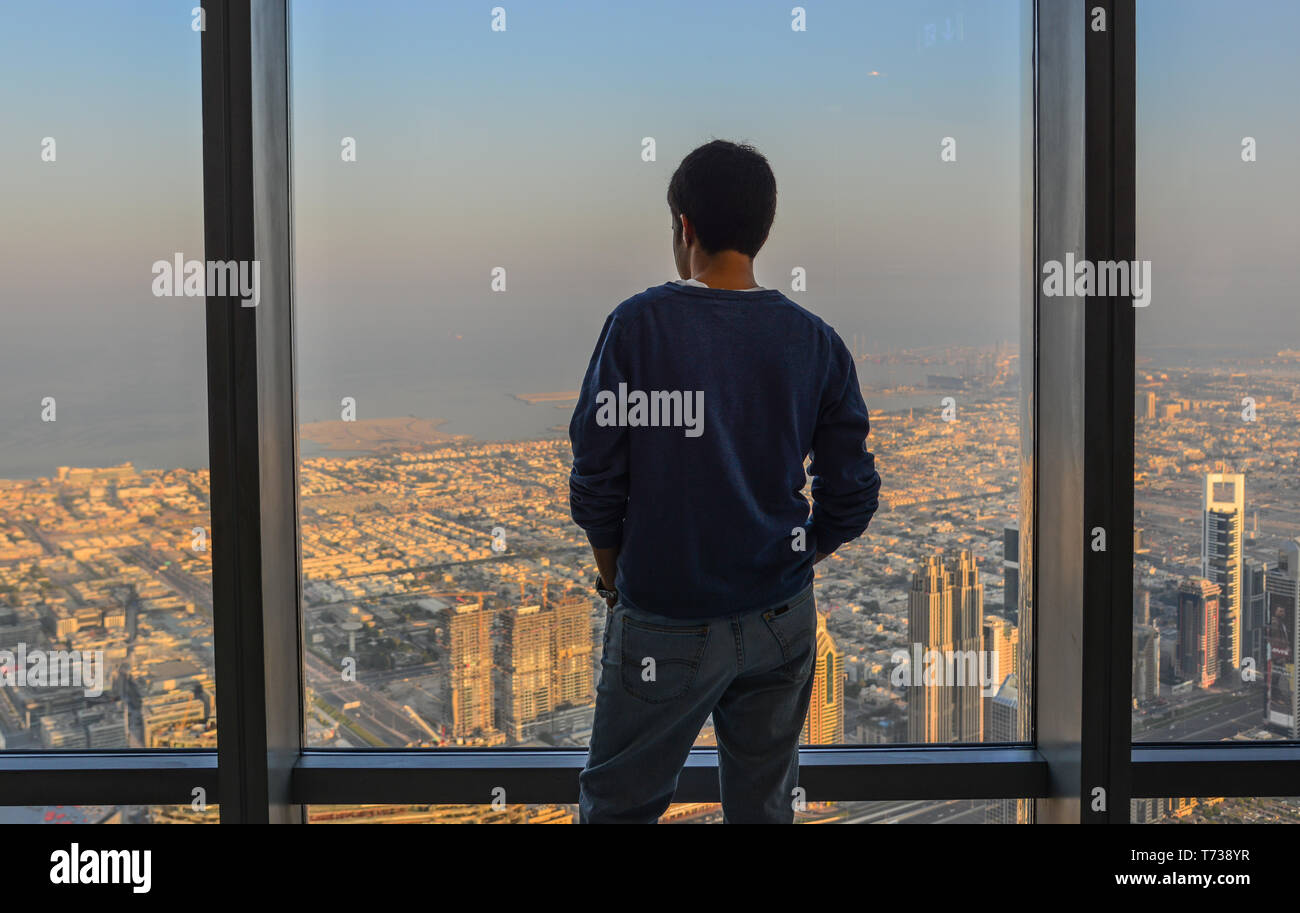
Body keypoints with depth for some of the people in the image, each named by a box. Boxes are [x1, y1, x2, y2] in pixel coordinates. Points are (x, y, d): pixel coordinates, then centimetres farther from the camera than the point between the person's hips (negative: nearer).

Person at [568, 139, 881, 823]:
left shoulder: (638, 324, -11)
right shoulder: (815, 341, -1)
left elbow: (595, 479, -10)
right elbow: (852, 494, -1)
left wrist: (614, 575, 7)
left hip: (666, 623, -3)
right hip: (783, 622, 4)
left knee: (616, 805, 11)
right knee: (764, 807, 16)